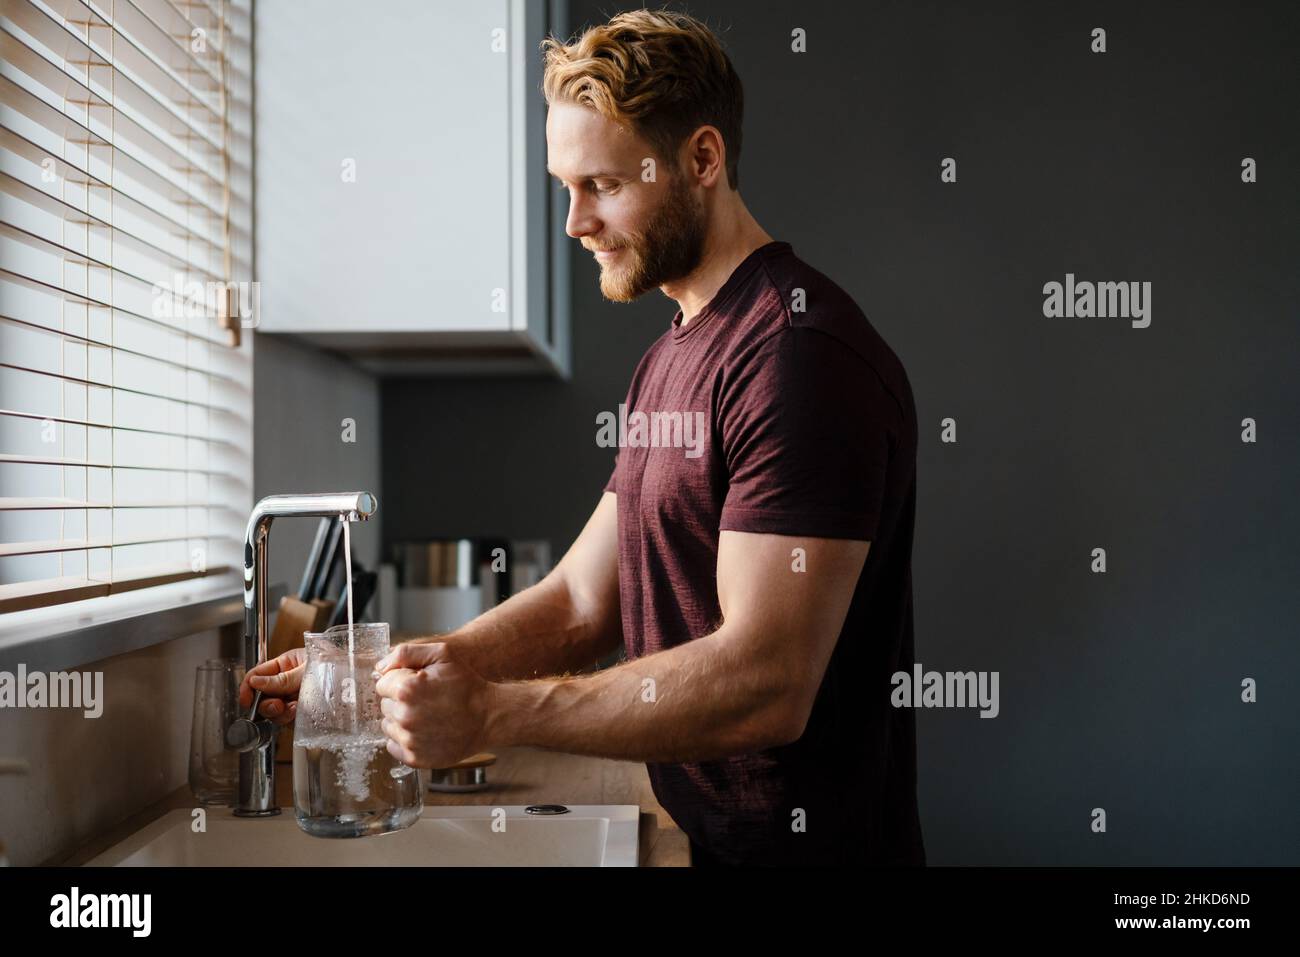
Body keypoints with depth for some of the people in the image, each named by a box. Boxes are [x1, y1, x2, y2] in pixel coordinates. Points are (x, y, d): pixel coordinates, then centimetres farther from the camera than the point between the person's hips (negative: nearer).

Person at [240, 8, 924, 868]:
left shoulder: (800, 352, -21)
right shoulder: (670, 359, 9)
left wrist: (491, 712, -26)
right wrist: (388, 677, -5)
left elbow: (764, 684, -26)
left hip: (805, 840, -8)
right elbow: (581, 604, 6)